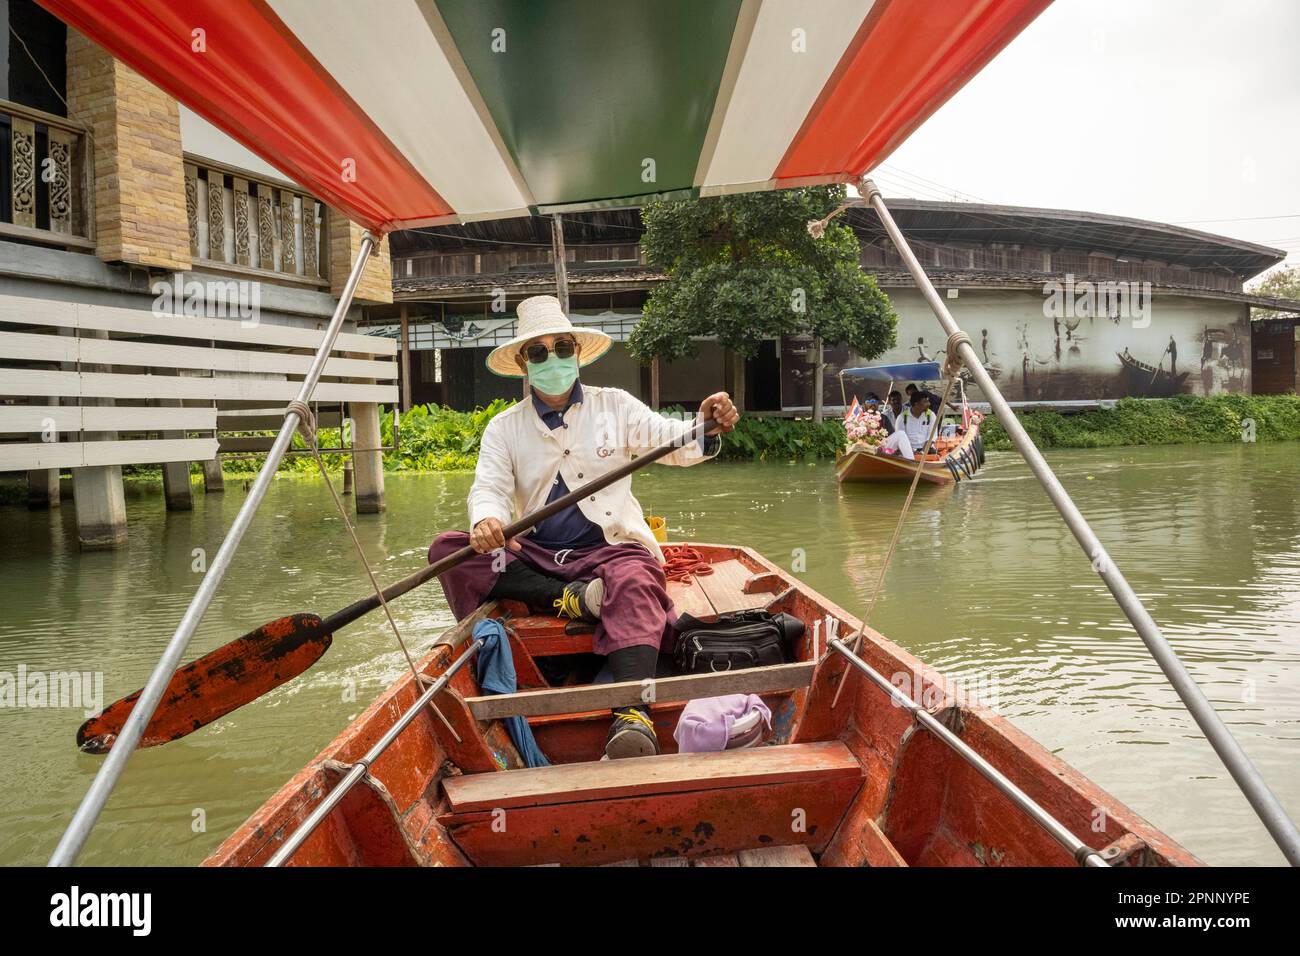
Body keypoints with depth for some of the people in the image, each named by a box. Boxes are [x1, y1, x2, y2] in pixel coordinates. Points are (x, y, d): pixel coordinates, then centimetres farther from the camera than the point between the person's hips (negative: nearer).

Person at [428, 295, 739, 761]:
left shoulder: (614, 405, 9)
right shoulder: (504, 428, 11)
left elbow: (671, 440, -3)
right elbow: (489, 487, -4)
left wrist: (706, 426, -28)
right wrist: (487, 521, -30)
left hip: (611, 549, -2)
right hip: (534, 558, 3)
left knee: (635, 584, -38)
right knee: (447, 549, -19)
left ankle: (633, 714, -52)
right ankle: (569, 599, -26)